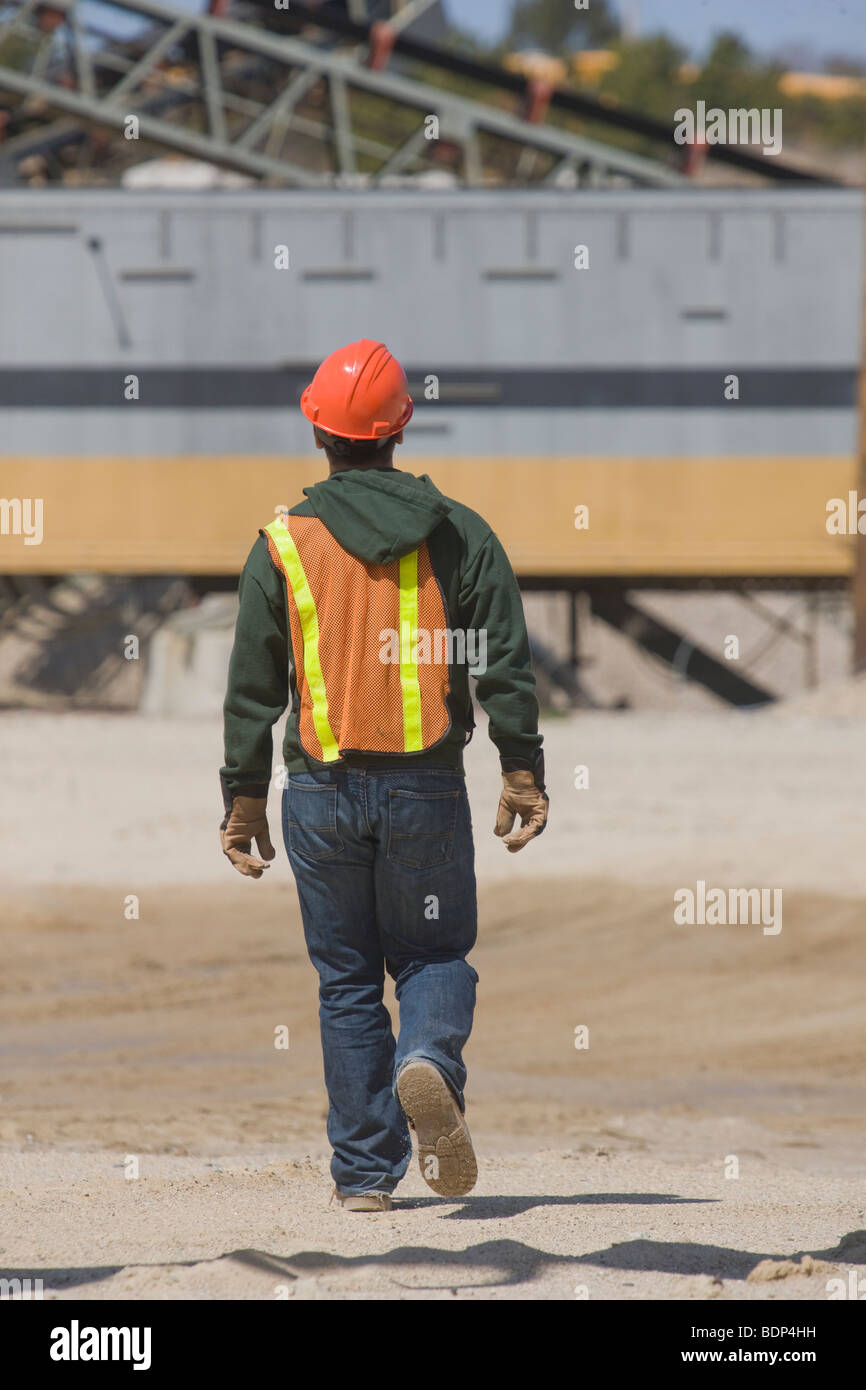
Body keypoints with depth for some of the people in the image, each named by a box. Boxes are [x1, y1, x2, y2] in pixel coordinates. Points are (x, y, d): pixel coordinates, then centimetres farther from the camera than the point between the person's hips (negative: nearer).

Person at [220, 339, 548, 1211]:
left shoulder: (283, 545, 0)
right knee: (435, 956, 11)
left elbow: (251, 688, 1)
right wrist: (522, 772, 0)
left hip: (322, 793, 0)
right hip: (427, 787, 0)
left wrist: (245, 796, 7)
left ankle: (364, 1173, 6)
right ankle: (428, 1062, -22)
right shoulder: (456, 535, 0)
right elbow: (504, 662, -4)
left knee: (347, 980, 9)